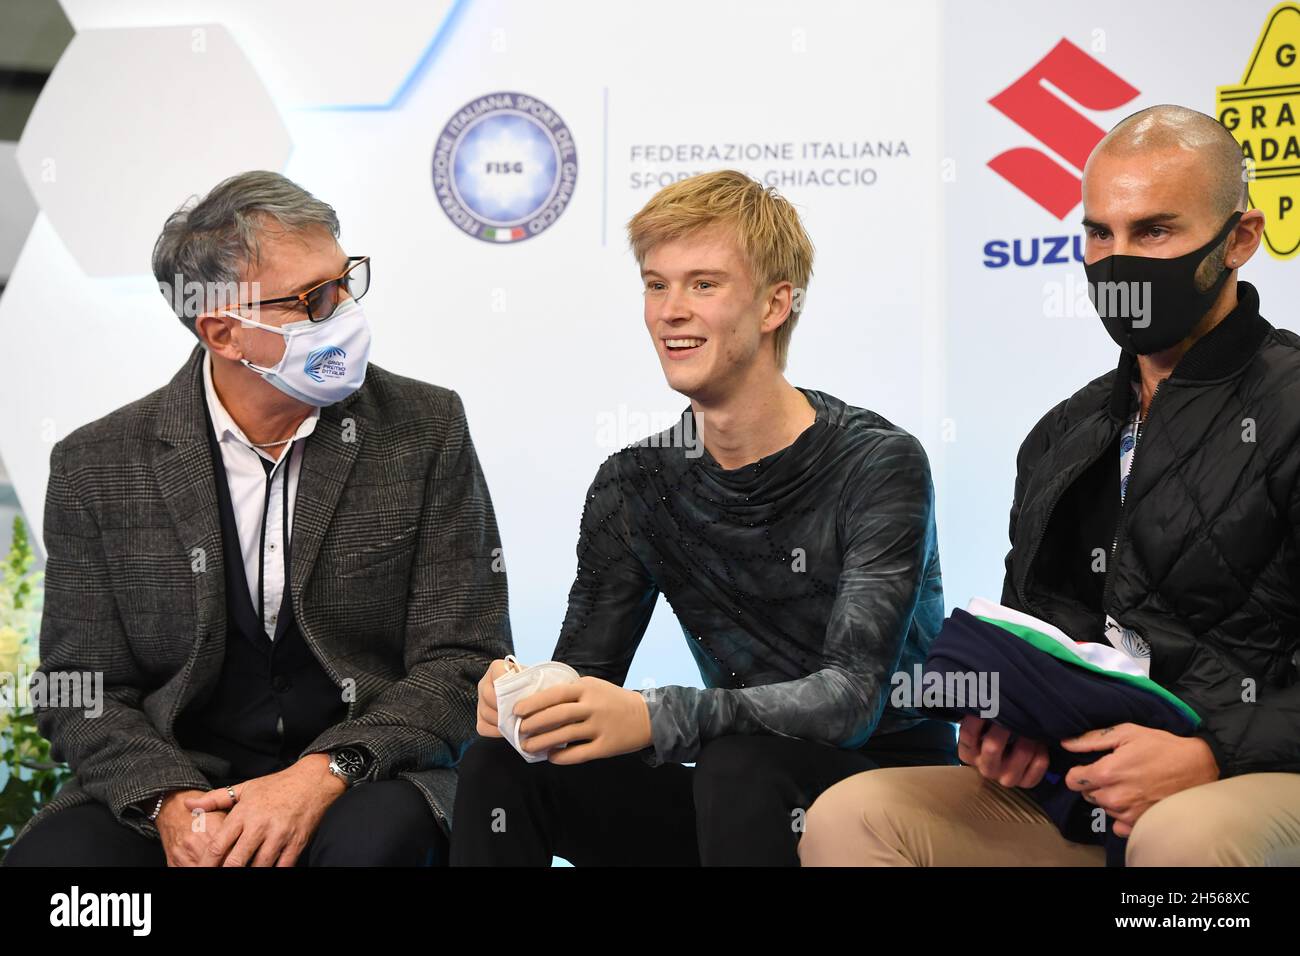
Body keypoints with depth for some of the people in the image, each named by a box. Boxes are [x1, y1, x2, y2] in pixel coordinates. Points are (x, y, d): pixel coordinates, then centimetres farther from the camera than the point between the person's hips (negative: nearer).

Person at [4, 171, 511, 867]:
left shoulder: (427, 429, 0)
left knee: (369, 838, -35)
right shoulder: (97, 466, 2)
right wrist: (167, 802, -19)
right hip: (177, 778, 1)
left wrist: (321, 776, -19)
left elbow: (462, 664, -3)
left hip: (363, 779, 0)